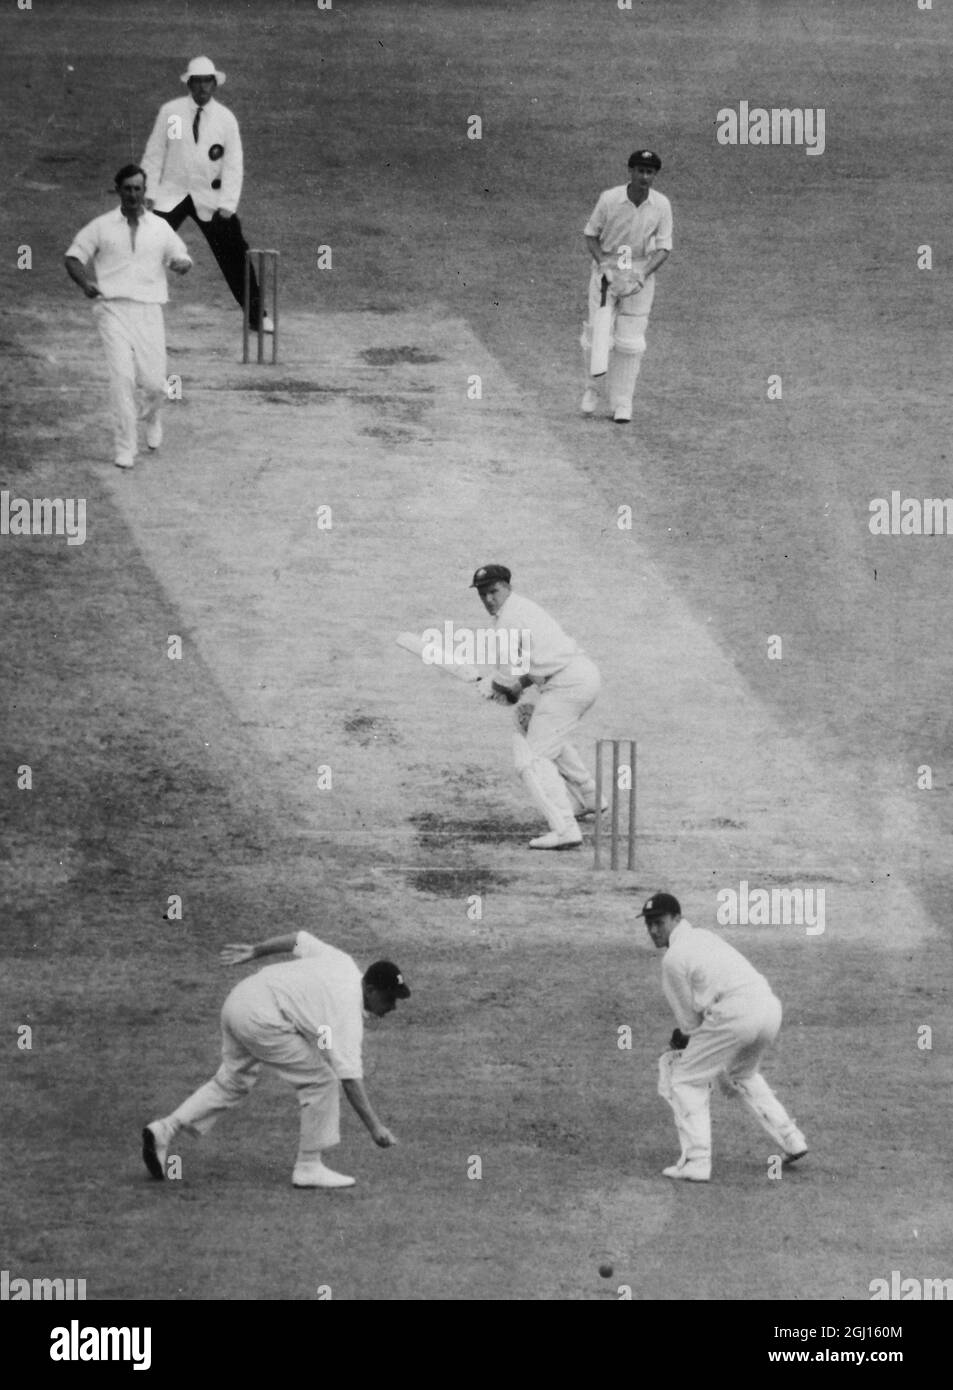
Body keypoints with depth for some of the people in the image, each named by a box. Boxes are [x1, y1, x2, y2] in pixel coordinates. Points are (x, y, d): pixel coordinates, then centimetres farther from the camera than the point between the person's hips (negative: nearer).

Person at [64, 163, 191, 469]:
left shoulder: (160, 228, 11)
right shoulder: (101, 226, 7)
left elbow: (182, 257, 18)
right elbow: (74, 257, 8)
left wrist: (181, 264, -8)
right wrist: (85, 283, -13)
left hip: (148, 310, 1)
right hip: (113, 308, -1)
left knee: (154, 383, -3)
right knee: (122, 376, -15)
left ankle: (152, 416, 33)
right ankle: (125, 446, -9)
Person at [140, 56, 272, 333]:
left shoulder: (226, 118, -2)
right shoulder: (170, 112, -4)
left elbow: (233, 164, -2)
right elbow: (154, 154, 2)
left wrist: (227, 205, -10)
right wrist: (148, 193, -3)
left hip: (210, 199, 0)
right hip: (171, 194, 0)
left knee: (235, 255, -2)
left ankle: (256, 315, 9)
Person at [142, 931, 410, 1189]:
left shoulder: (342, 963, 10)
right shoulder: (347, 1011, -14)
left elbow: (299, 939, 23)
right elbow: (349, 1077, -20)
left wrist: (255, 951, 36)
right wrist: (374, 1126, -20)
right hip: (261, 1019, -9)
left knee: (232, 1081, 23)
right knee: (321, 1081, -4)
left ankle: (166, 1128, 13)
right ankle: (310, 1167, 1)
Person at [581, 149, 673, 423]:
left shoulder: (661, 205, -9)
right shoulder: (609, 199, -13)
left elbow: (663, 248, -6)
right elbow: (590, 234, 0)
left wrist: (642, 276, -21)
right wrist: (603, 264, -16)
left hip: (641, 271, 1)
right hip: (606, 268, -1)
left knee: (630, 341, -3)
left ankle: (621, 403, 6)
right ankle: (592, 389, 24)